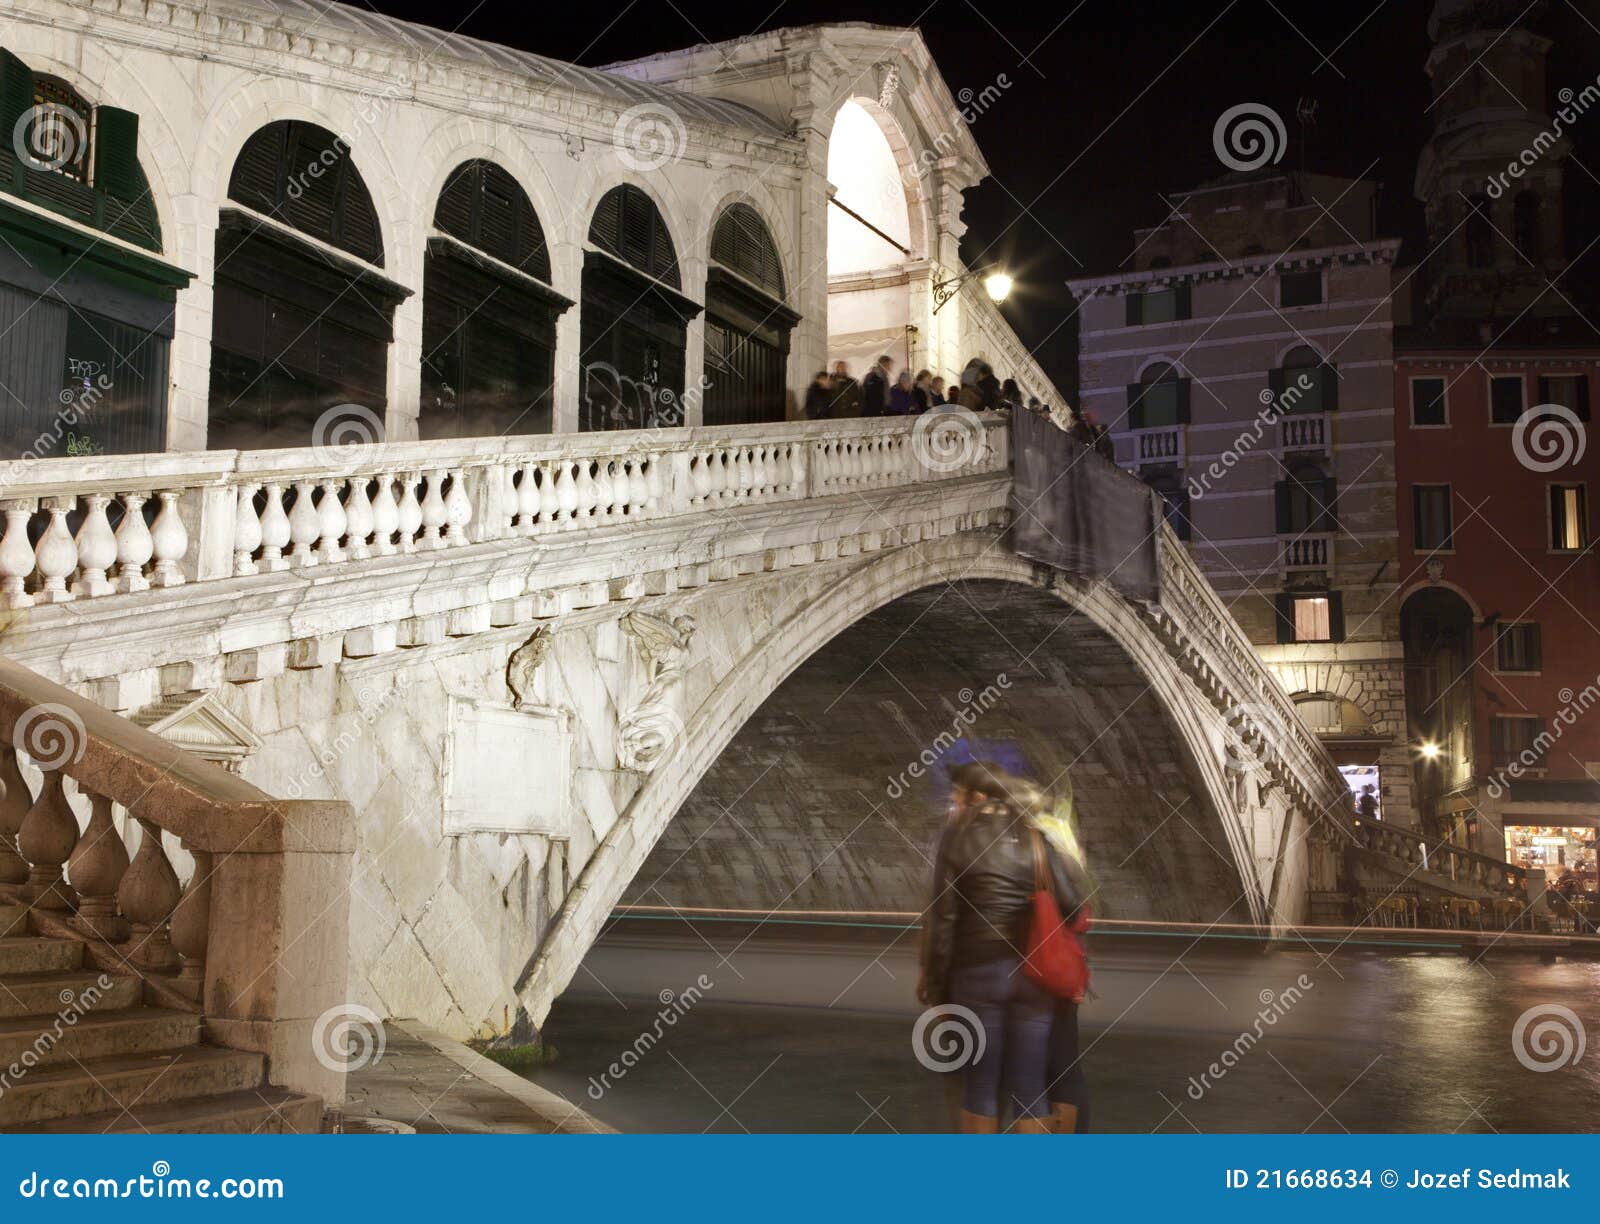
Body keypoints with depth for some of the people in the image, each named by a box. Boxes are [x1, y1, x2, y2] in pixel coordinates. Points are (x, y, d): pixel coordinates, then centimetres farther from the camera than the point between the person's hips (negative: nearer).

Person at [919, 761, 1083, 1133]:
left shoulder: (957, 837, 0)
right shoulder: (1035, 838, 8)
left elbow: (943, 916, -5)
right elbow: (1070, 905, 0)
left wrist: (934, 979, 0)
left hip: (978, 972, -2)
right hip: (1034, 974, 3)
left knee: (980, 1085, 8)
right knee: (1030, 1089, 7)